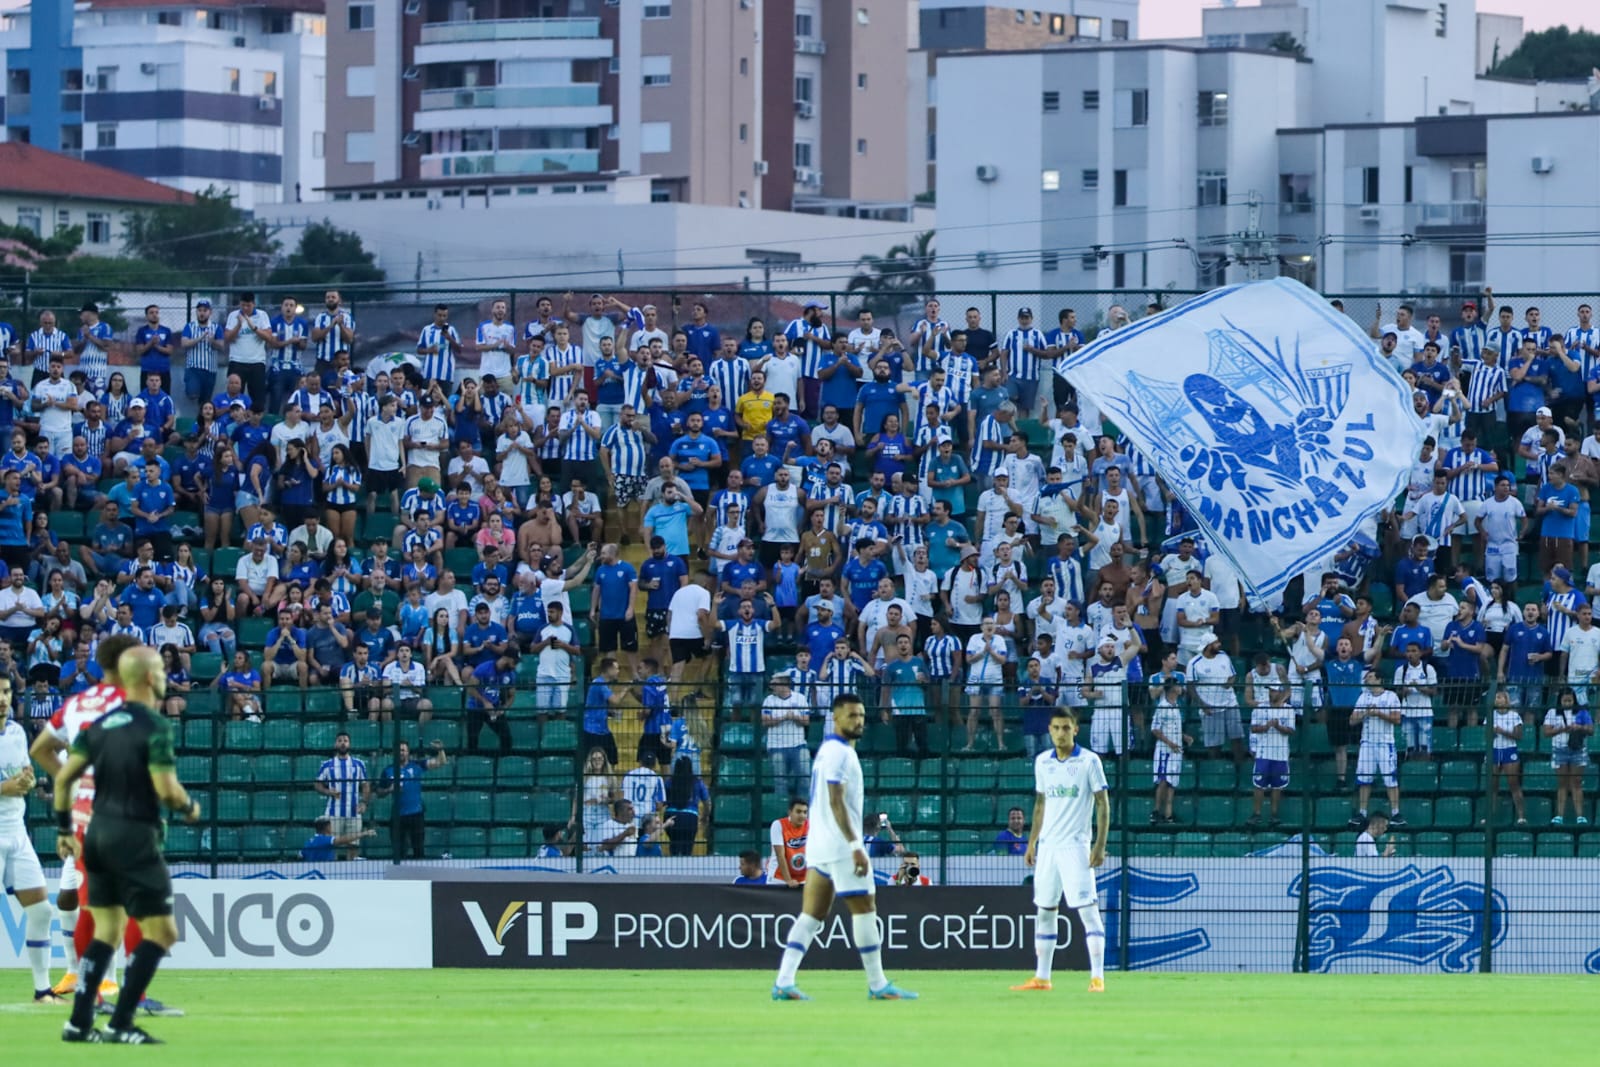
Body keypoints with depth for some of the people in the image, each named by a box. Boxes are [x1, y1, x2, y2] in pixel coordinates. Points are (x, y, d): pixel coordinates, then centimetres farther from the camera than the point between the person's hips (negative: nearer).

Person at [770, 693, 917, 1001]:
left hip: (819, 846, 10)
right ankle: (877, 985, -1)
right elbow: (836, 802, -20)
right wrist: (855, 845, -24)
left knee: (812, 916, 4)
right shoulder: (839, 753, -12)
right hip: (840, 845, -10)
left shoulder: (828, 750, 18)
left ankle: (784, 982, -4)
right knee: (864, 909, -4)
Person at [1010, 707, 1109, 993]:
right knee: (1044, 911, 9)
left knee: (1088, 910, -11)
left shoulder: (1089, 761, -5)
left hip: (1076, 846, -6)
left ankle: (1097, 977, -11)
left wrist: (1100, 845, -13)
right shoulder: (1042, 762, 10)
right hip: (1047, 846, 6)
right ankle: (1041, 978, 15)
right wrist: (1031, 843, 15)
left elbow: (1103, 804, -5)